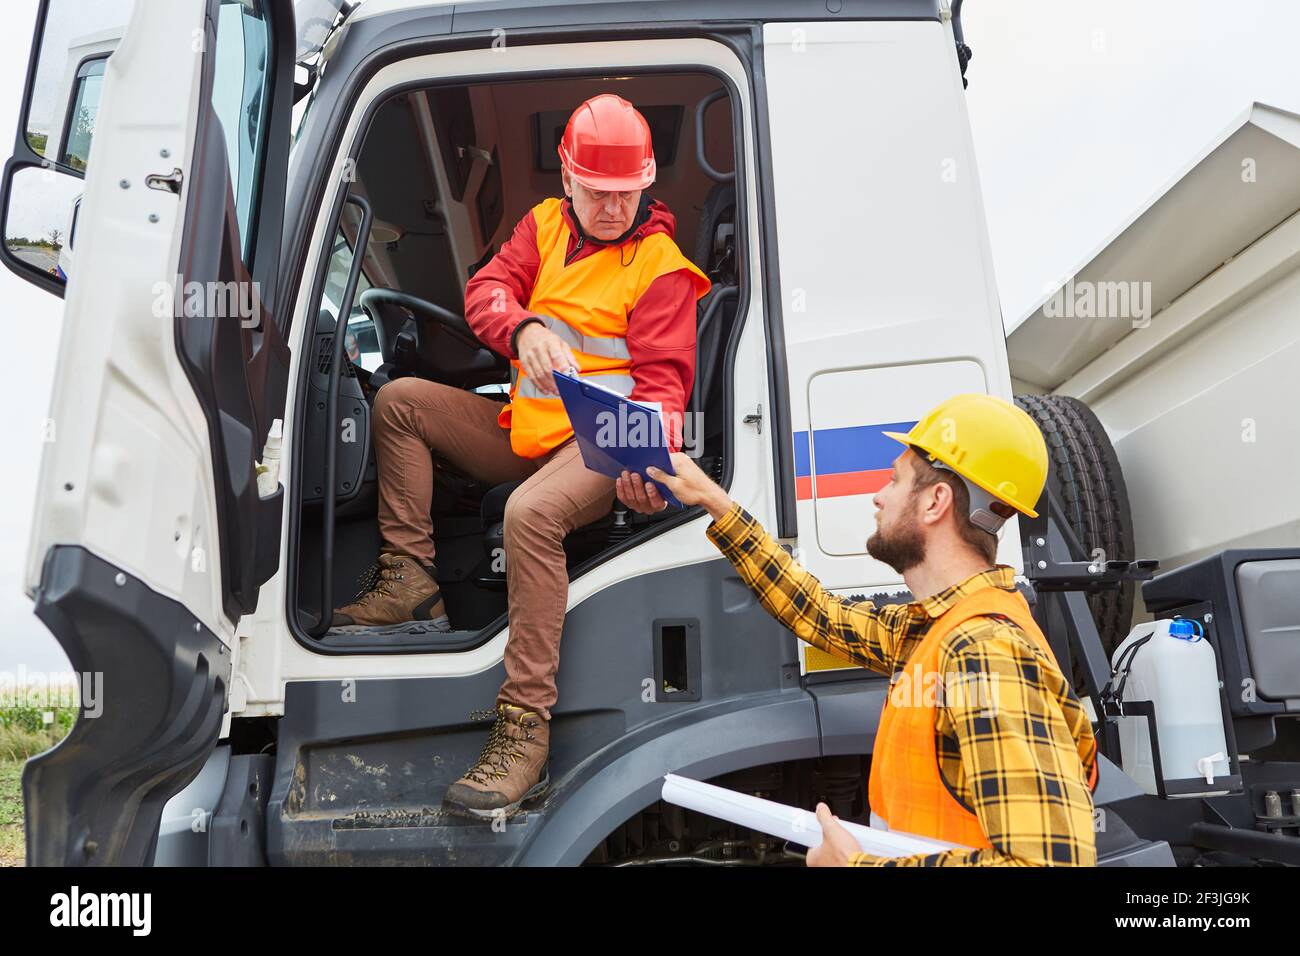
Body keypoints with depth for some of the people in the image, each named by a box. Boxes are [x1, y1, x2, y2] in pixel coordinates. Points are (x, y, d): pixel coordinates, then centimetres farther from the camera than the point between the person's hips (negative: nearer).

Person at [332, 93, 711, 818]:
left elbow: (664, 377, -11)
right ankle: (411, 581, 0)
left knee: (531, 514, -37)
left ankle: (525, 732, -35)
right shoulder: (545, 224, 12)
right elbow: (486, 290, -1)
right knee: (400, 400, 3)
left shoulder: (660, 264, -6)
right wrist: (523, 330, -25)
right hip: (524, 427, 7)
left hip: (599, 444, -7)